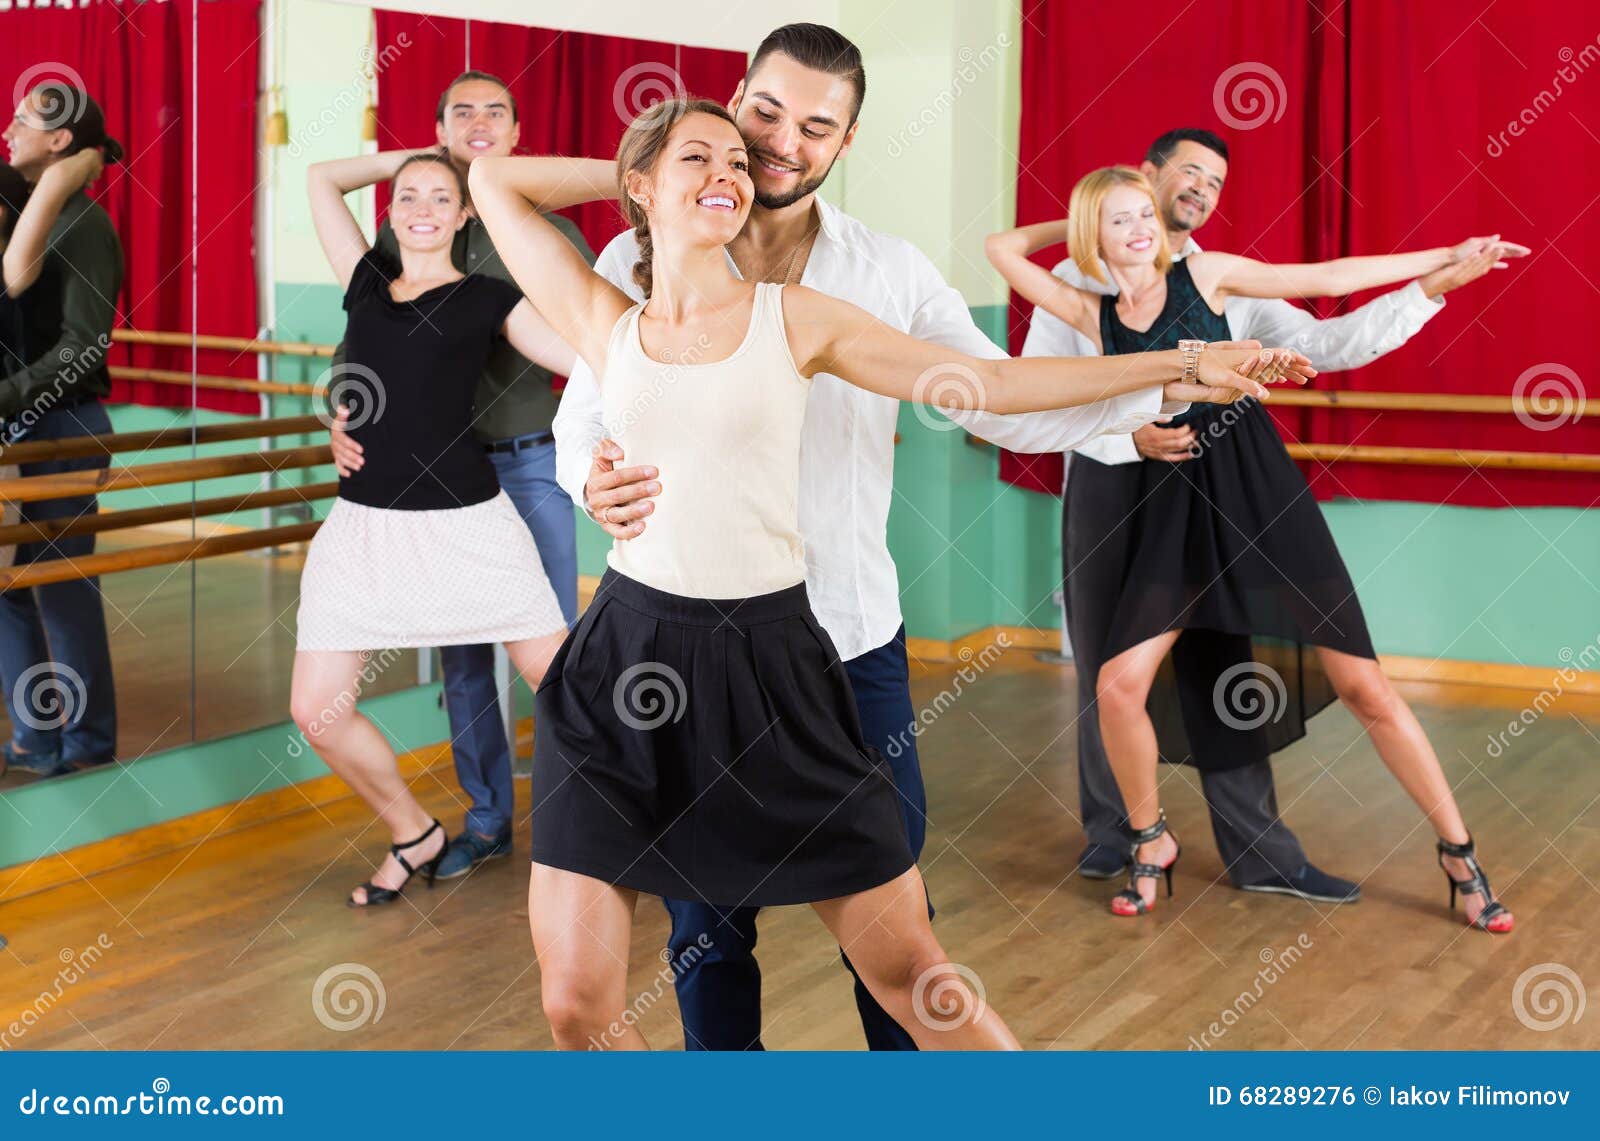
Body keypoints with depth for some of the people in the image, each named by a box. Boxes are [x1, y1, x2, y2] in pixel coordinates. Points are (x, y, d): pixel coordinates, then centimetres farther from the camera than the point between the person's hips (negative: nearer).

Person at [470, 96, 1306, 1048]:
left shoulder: (797, 319, 5)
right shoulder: (606, 326, 8)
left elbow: (995, 383, 7)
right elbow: (495, 180, 18)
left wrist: (1182, 367, 5)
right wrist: (638, 174, 18)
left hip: (775, 666, -1)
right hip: (624, 672, 1)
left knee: (912, 975, 2)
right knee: (577, 1005, -2)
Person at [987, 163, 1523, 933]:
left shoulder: (1203, 273, 4)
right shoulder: (1095, 317, 9)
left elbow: (1328, 279, 7)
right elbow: (1003, 250, 13)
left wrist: (1450, 257, 8)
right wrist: (1077, 224, 18)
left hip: (1260, 487, -2)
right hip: (1174, 504, 2)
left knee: (1360, 683, -4)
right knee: (1118, 685, -11)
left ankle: (1458, 853, 9)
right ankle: (1151, 843, 15)